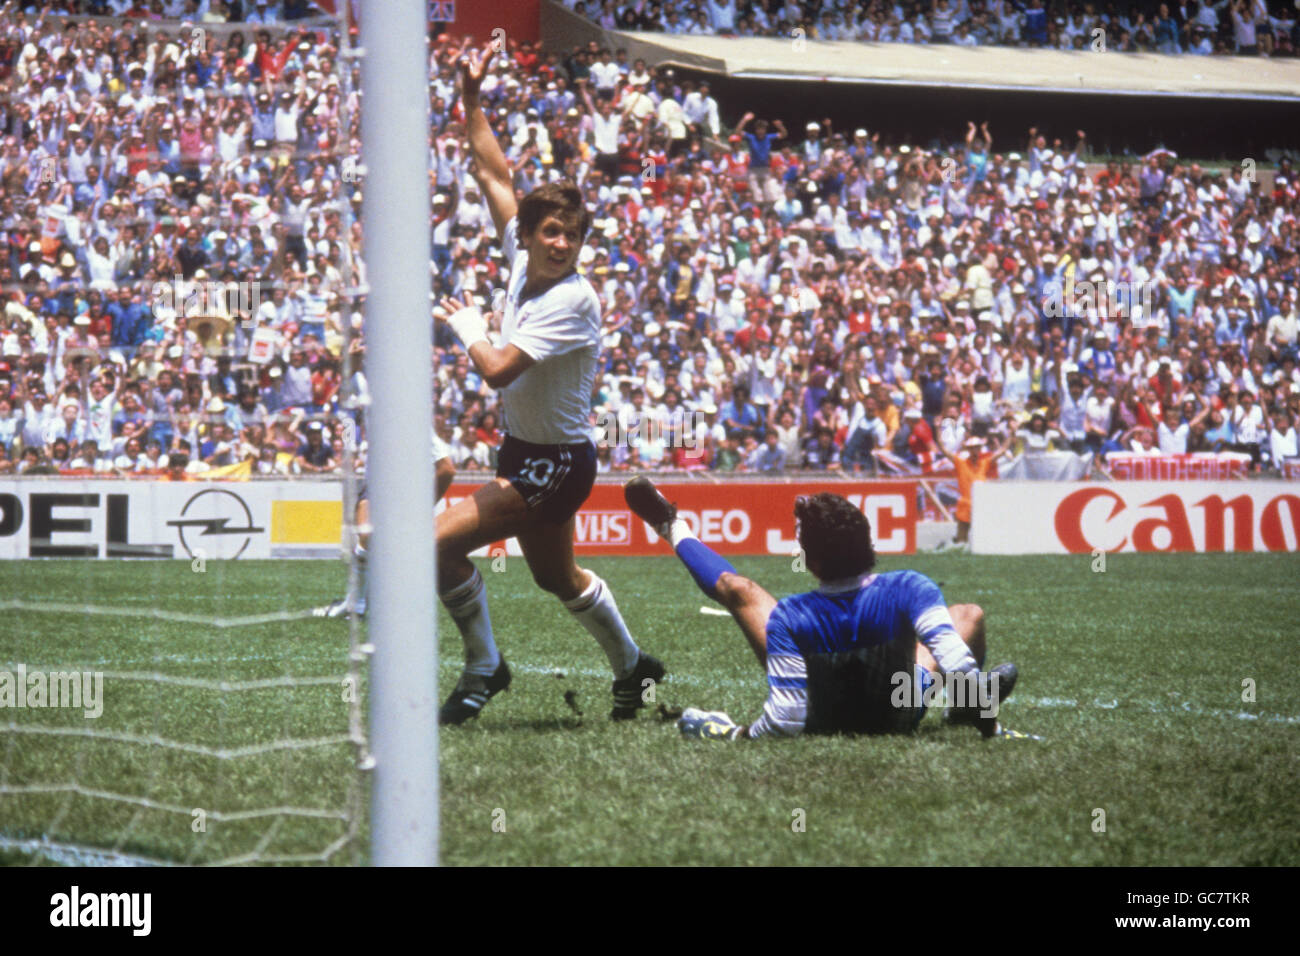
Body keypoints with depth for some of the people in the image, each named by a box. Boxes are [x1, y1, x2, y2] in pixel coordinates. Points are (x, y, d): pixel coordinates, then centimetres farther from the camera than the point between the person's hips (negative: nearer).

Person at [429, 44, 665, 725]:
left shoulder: (571, 299, -24)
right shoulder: (521, 259, -2)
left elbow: (498, 369, -31)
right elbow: (494, 173, 7)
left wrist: (466, 327, -12)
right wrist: (471, 100, 2)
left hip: (555, 460, -9)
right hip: (527, 450, 9)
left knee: (442, 542, -19)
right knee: (557, 578, 25)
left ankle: (483, 668, -5)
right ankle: (632, 668, 44)